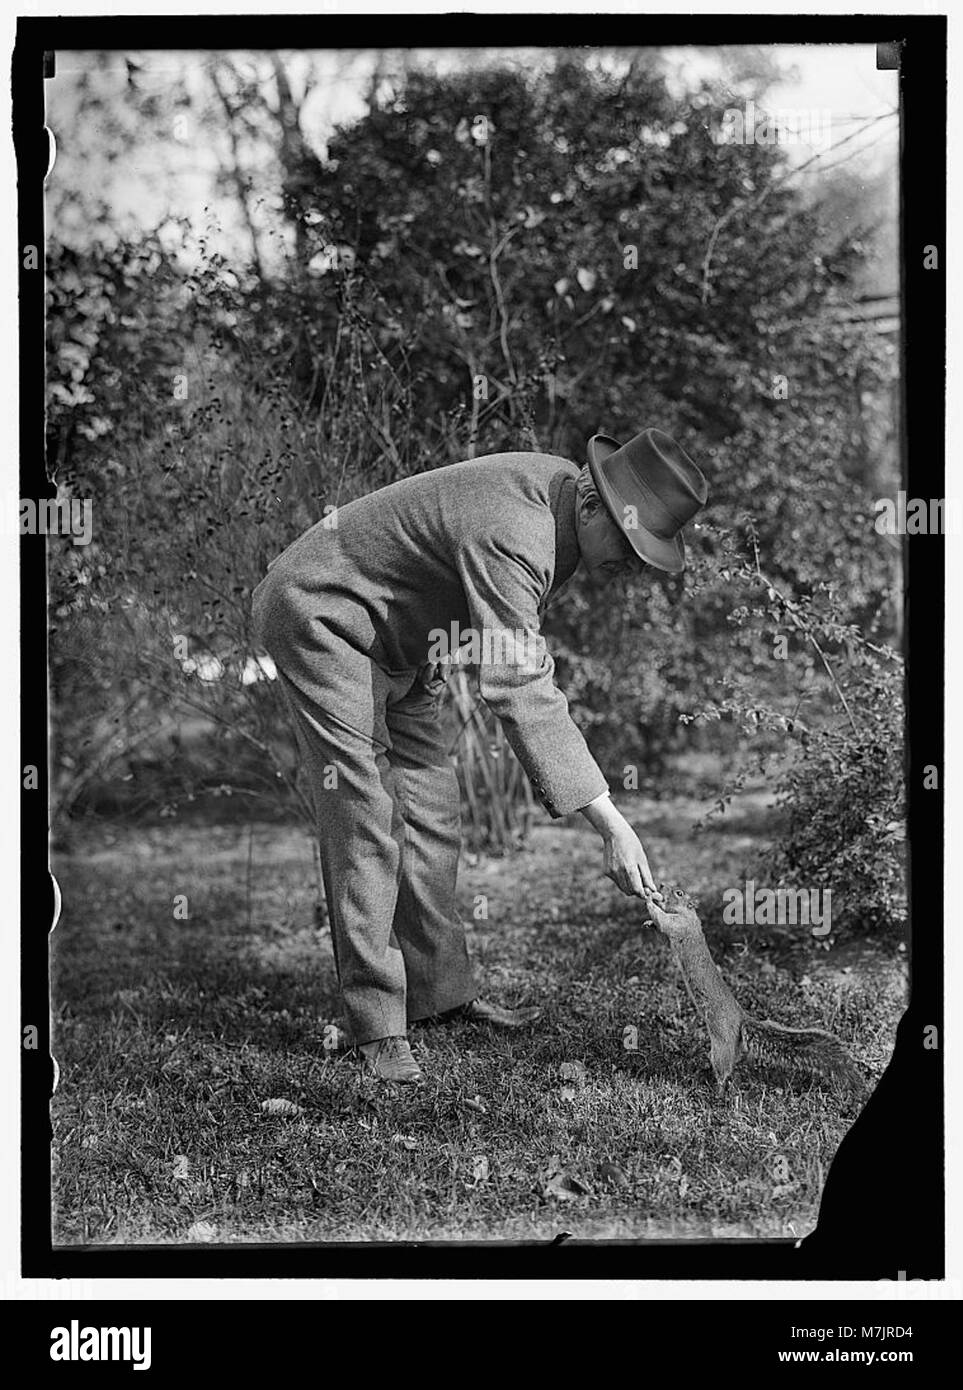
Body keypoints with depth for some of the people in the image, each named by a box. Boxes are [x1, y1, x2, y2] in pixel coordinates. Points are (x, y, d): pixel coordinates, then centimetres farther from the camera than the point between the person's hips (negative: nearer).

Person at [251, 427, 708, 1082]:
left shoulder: (563, 491, -5)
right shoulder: (510, 536, -35)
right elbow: (522, 693, -41)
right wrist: (611, 824, -42)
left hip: (395, 637, 10)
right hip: (320, 615, -10)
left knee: (428, 800, 9)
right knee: (364, 815, -14)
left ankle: (441, 990, 18)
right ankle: (376, 1023, -9)